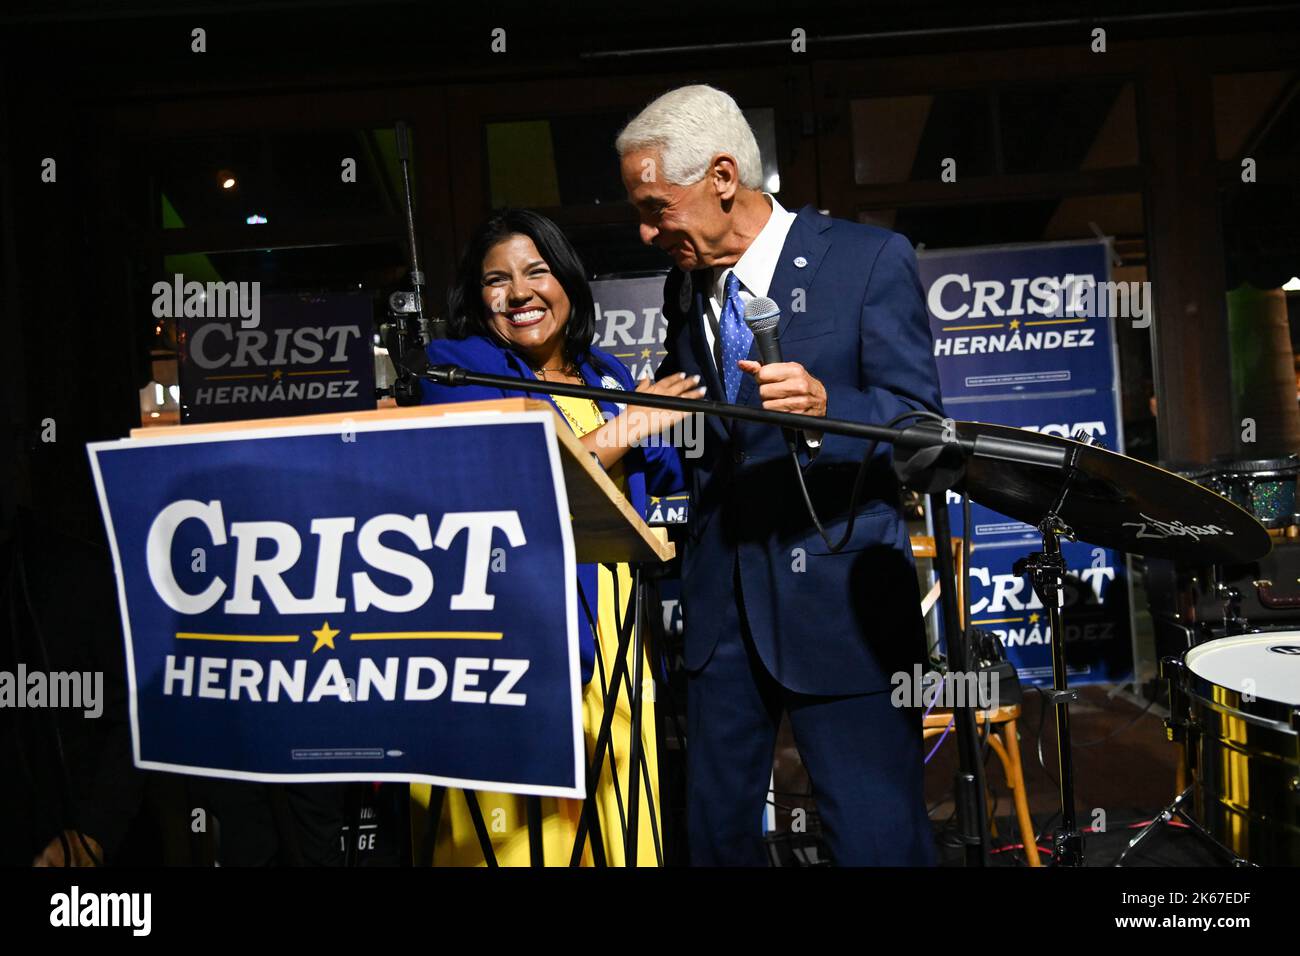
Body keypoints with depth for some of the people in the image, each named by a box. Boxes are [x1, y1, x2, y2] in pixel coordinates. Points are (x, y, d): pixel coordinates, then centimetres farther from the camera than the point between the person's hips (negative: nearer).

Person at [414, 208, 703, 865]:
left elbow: (667, 478, 20)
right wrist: (618, 434, -8)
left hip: (610, 638, 5)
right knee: (515, 828, -6)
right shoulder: (458, 366, 2)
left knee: (617, 820, 5)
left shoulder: (608, 375, 19)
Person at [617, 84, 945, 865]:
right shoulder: (685, 286, 11)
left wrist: (825, 408, -29)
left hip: (839, 594, -5)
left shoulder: (869, 258, -7)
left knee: (879, 838, -2)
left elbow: (920, 423, -11)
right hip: (723, 595, 6)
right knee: (717, 827, 14)